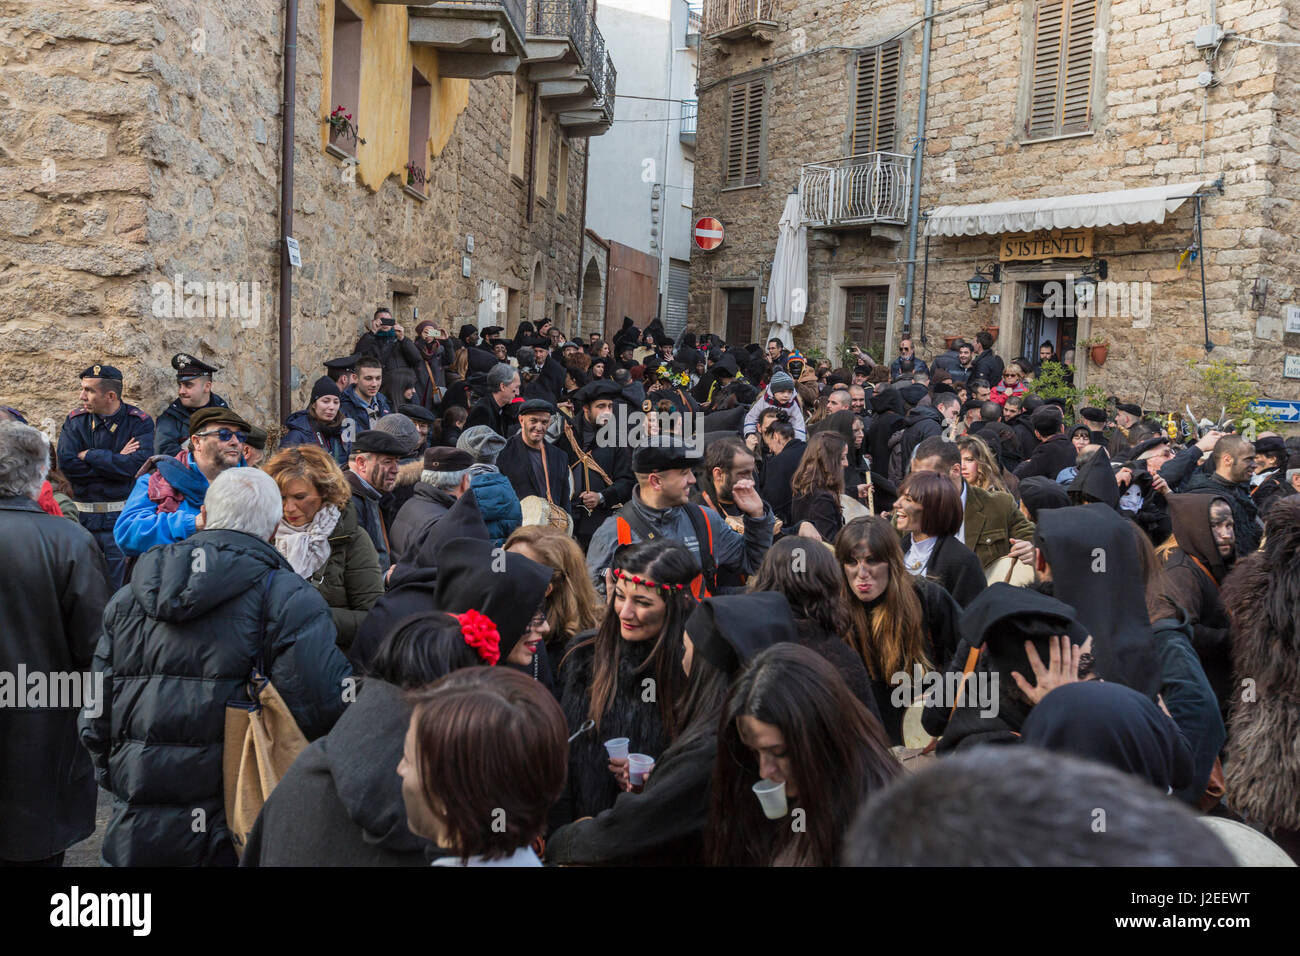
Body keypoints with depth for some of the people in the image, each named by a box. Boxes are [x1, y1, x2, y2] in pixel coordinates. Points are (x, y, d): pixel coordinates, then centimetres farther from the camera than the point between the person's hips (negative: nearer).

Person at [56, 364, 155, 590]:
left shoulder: (140, 423, -2)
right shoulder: (75, 420, 7)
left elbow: (136, 465, -17)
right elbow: (66, 464, -6)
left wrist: (89, 455, -8)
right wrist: (115, 461, -10)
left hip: (123, 519, -3)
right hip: (86, 518, 3)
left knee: (119, 594, -2)